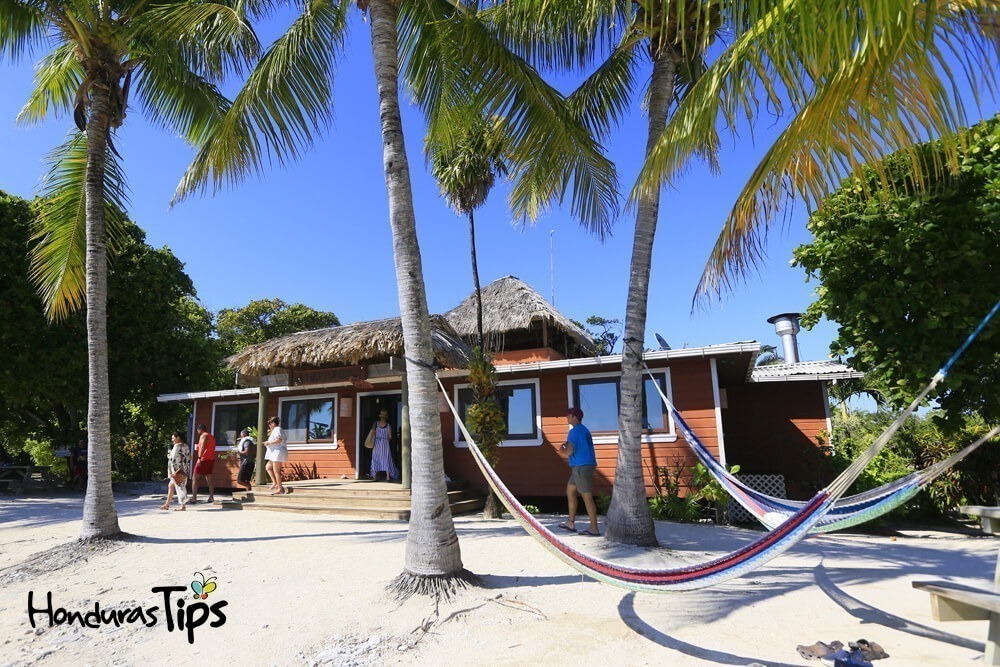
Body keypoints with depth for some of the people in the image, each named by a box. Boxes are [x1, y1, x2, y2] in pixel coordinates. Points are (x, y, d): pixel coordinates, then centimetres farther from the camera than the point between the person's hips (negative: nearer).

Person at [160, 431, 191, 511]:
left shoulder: (177, 446, -13)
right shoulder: (185, 446, 12)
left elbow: (173, 459, -17)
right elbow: (189, 458, 13)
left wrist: (171, 472, -14)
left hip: (178, 471, -9)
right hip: (184, 470, 9)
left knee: (179, 486, -3)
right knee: (171, 486, 18)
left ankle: (183, 506, 2)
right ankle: (167, 504, 25)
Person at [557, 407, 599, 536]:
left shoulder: (574, 431, -14)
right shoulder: (584, 430, 16)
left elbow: (570, 451, -20)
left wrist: (562, 449, 1)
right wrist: (567, 445, 16)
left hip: (581, 467, -10)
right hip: (586, 466, 10)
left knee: (587, 497, -6)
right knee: (570, 491, 18)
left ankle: (594, 528, -1)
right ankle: (571, 523, 23)